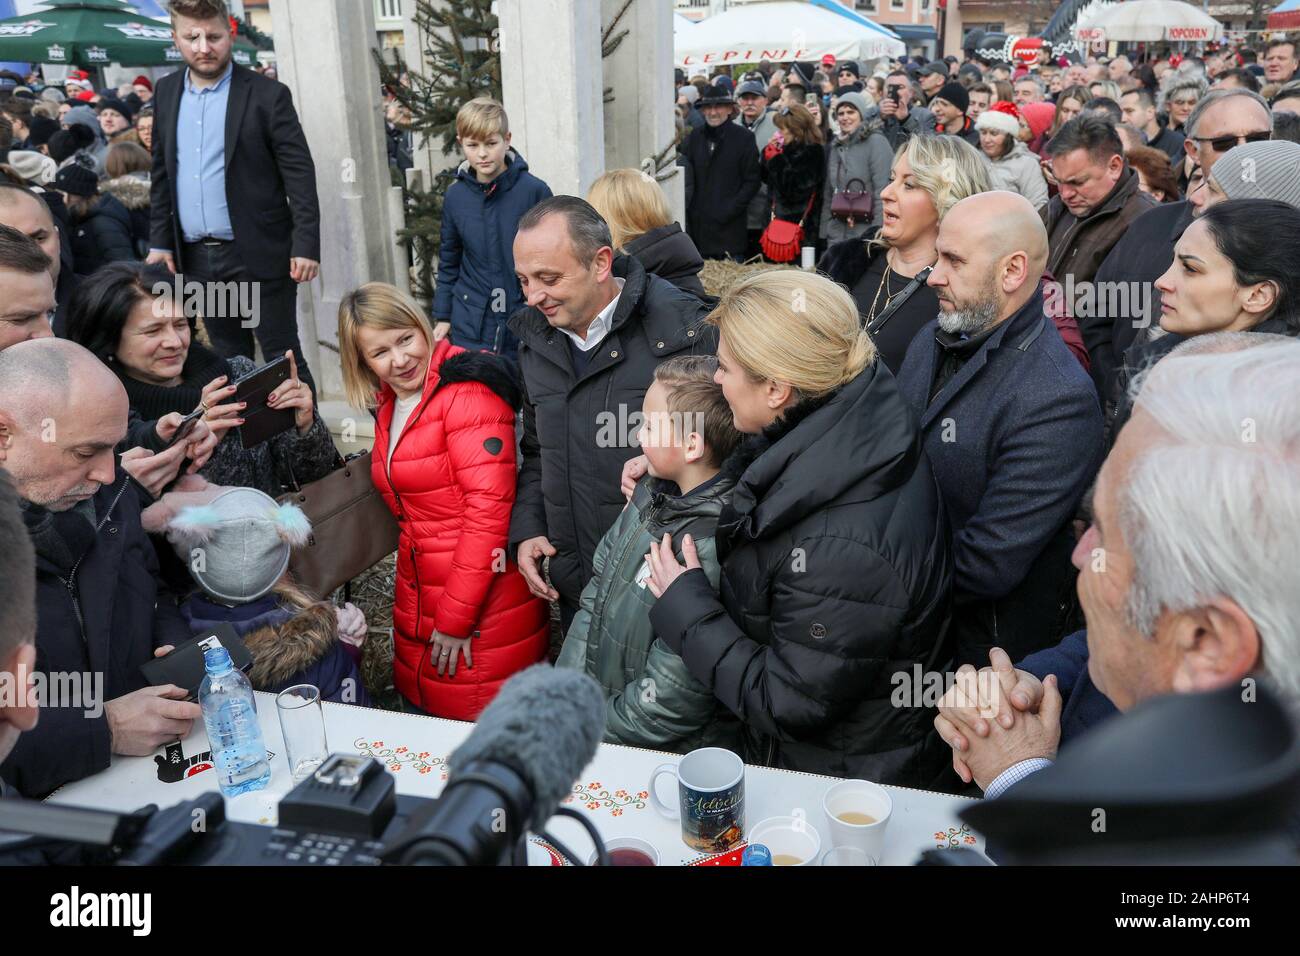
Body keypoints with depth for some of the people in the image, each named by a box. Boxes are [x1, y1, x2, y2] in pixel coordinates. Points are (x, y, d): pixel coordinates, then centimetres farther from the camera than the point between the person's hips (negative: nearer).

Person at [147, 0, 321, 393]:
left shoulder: (268, 95, -6)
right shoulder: (166, 93, 10)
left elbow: (300, 173, -8)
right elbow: (162, 173, 14)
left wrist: (306, 245, -15)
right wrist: (160, 240, 9)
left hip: (258, 253, -5)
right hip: (196, 256, 5)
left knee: (283, 356, 1)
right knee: (228, 359, 13)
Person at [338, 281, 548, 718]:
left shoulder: (467, 391, -14)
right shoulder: (389, 406, 12)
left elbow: (490, 503, -21)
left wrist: (456, 617, -19)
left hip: (484, 609, -8)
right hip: (417, 607, 8)